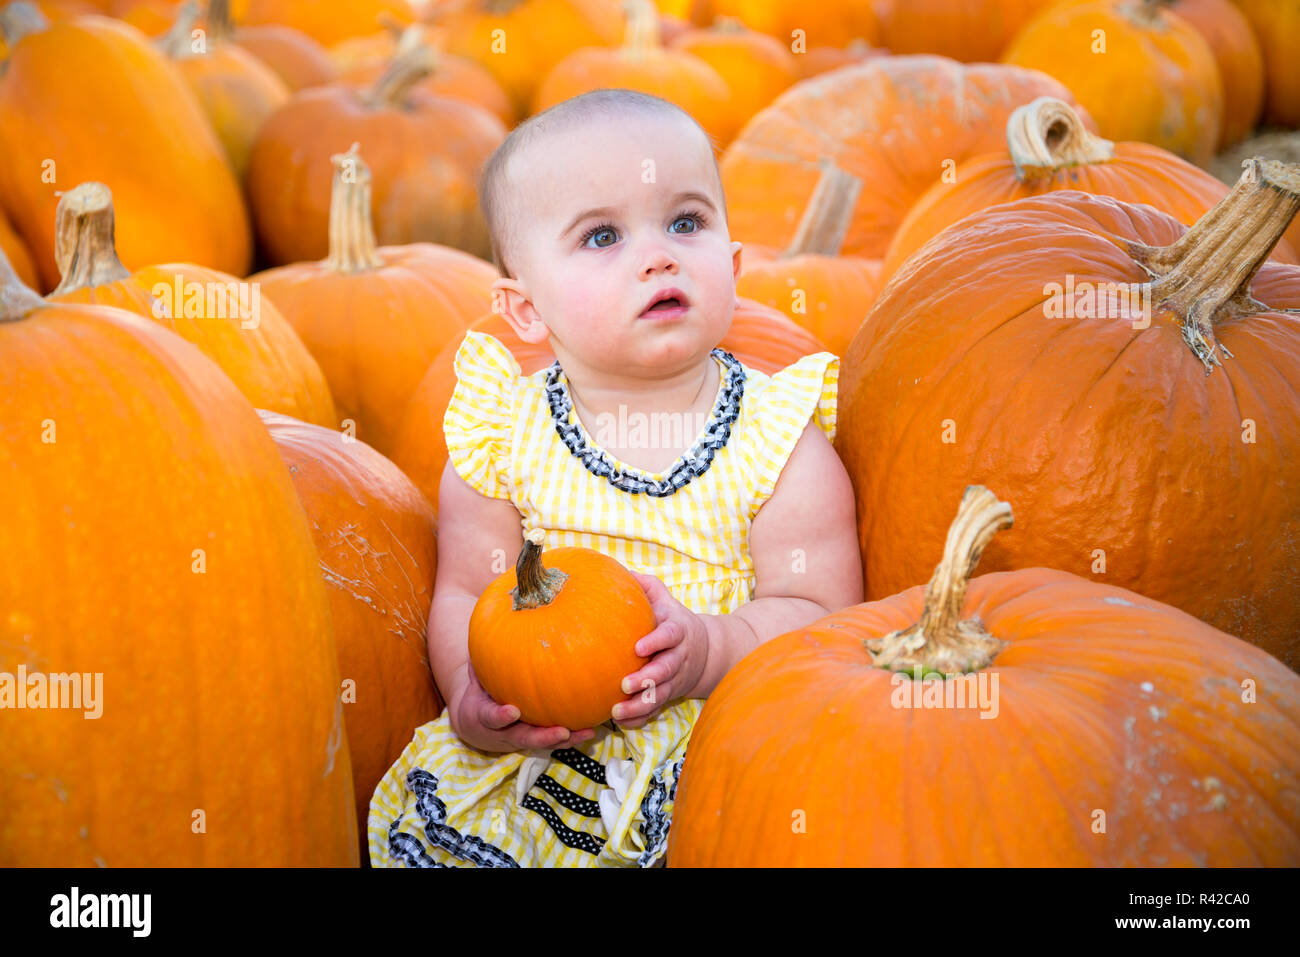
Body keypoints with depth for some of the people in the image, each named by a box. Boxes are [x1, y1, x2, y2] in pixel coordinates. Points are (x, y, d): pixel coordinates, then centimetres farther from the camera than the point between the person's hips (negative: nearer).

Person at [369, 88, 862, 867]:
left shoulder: (781, 439, -5)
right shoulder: (502, 437, 0)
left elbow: (820, 613, -6)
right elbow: (464, 593, 5)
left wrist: (708, 647, -24)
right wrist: (472, 692, -16)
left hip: (724, 751, -2)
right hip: (533, 749, 2)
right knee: (420, 827, -15)